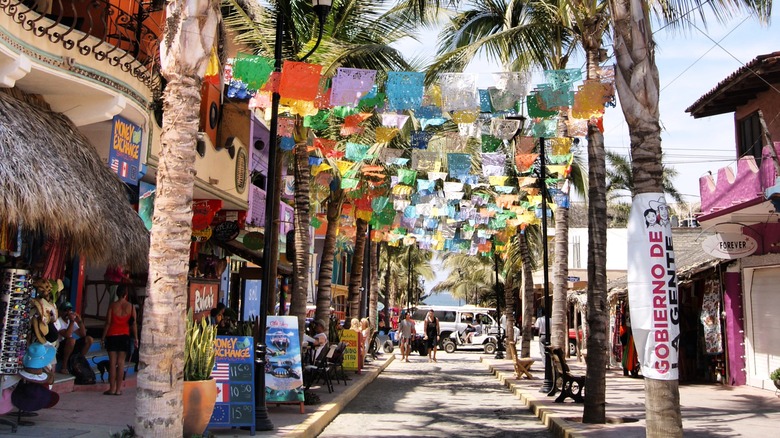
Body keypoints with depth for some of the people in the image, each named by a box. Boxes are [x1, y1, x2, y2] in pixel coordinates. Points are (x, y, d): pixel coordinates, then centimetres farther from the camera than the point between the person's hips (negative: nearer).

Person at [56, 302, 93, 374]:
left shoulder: (72, 321, 7)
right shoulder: (57, 321, -15)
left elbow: (83, 335, 0)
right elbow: (67, 335, -28)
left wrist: (79, 321, -9)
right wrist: (72, 322, -26)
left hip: (71, 347, 7)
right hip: (59, 348, -7)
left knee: (89, 339, -8)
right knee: (71, 340, -35)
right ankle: (64, 365, -19)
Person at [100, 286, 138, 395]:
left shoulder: (112, 306, -4)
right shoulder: (131, 307, -1)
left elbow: (108, 323, -5)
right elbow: (134, 323, -1)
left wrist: (103, 337, 2)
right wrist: (135, 338, 5)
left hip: (112, 336, -1)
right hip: (124, 336, 1)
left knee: (112, 362, 2)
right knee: (121, 362, 4)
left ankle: (112, 389, 2)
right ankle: (118, 389, 3)